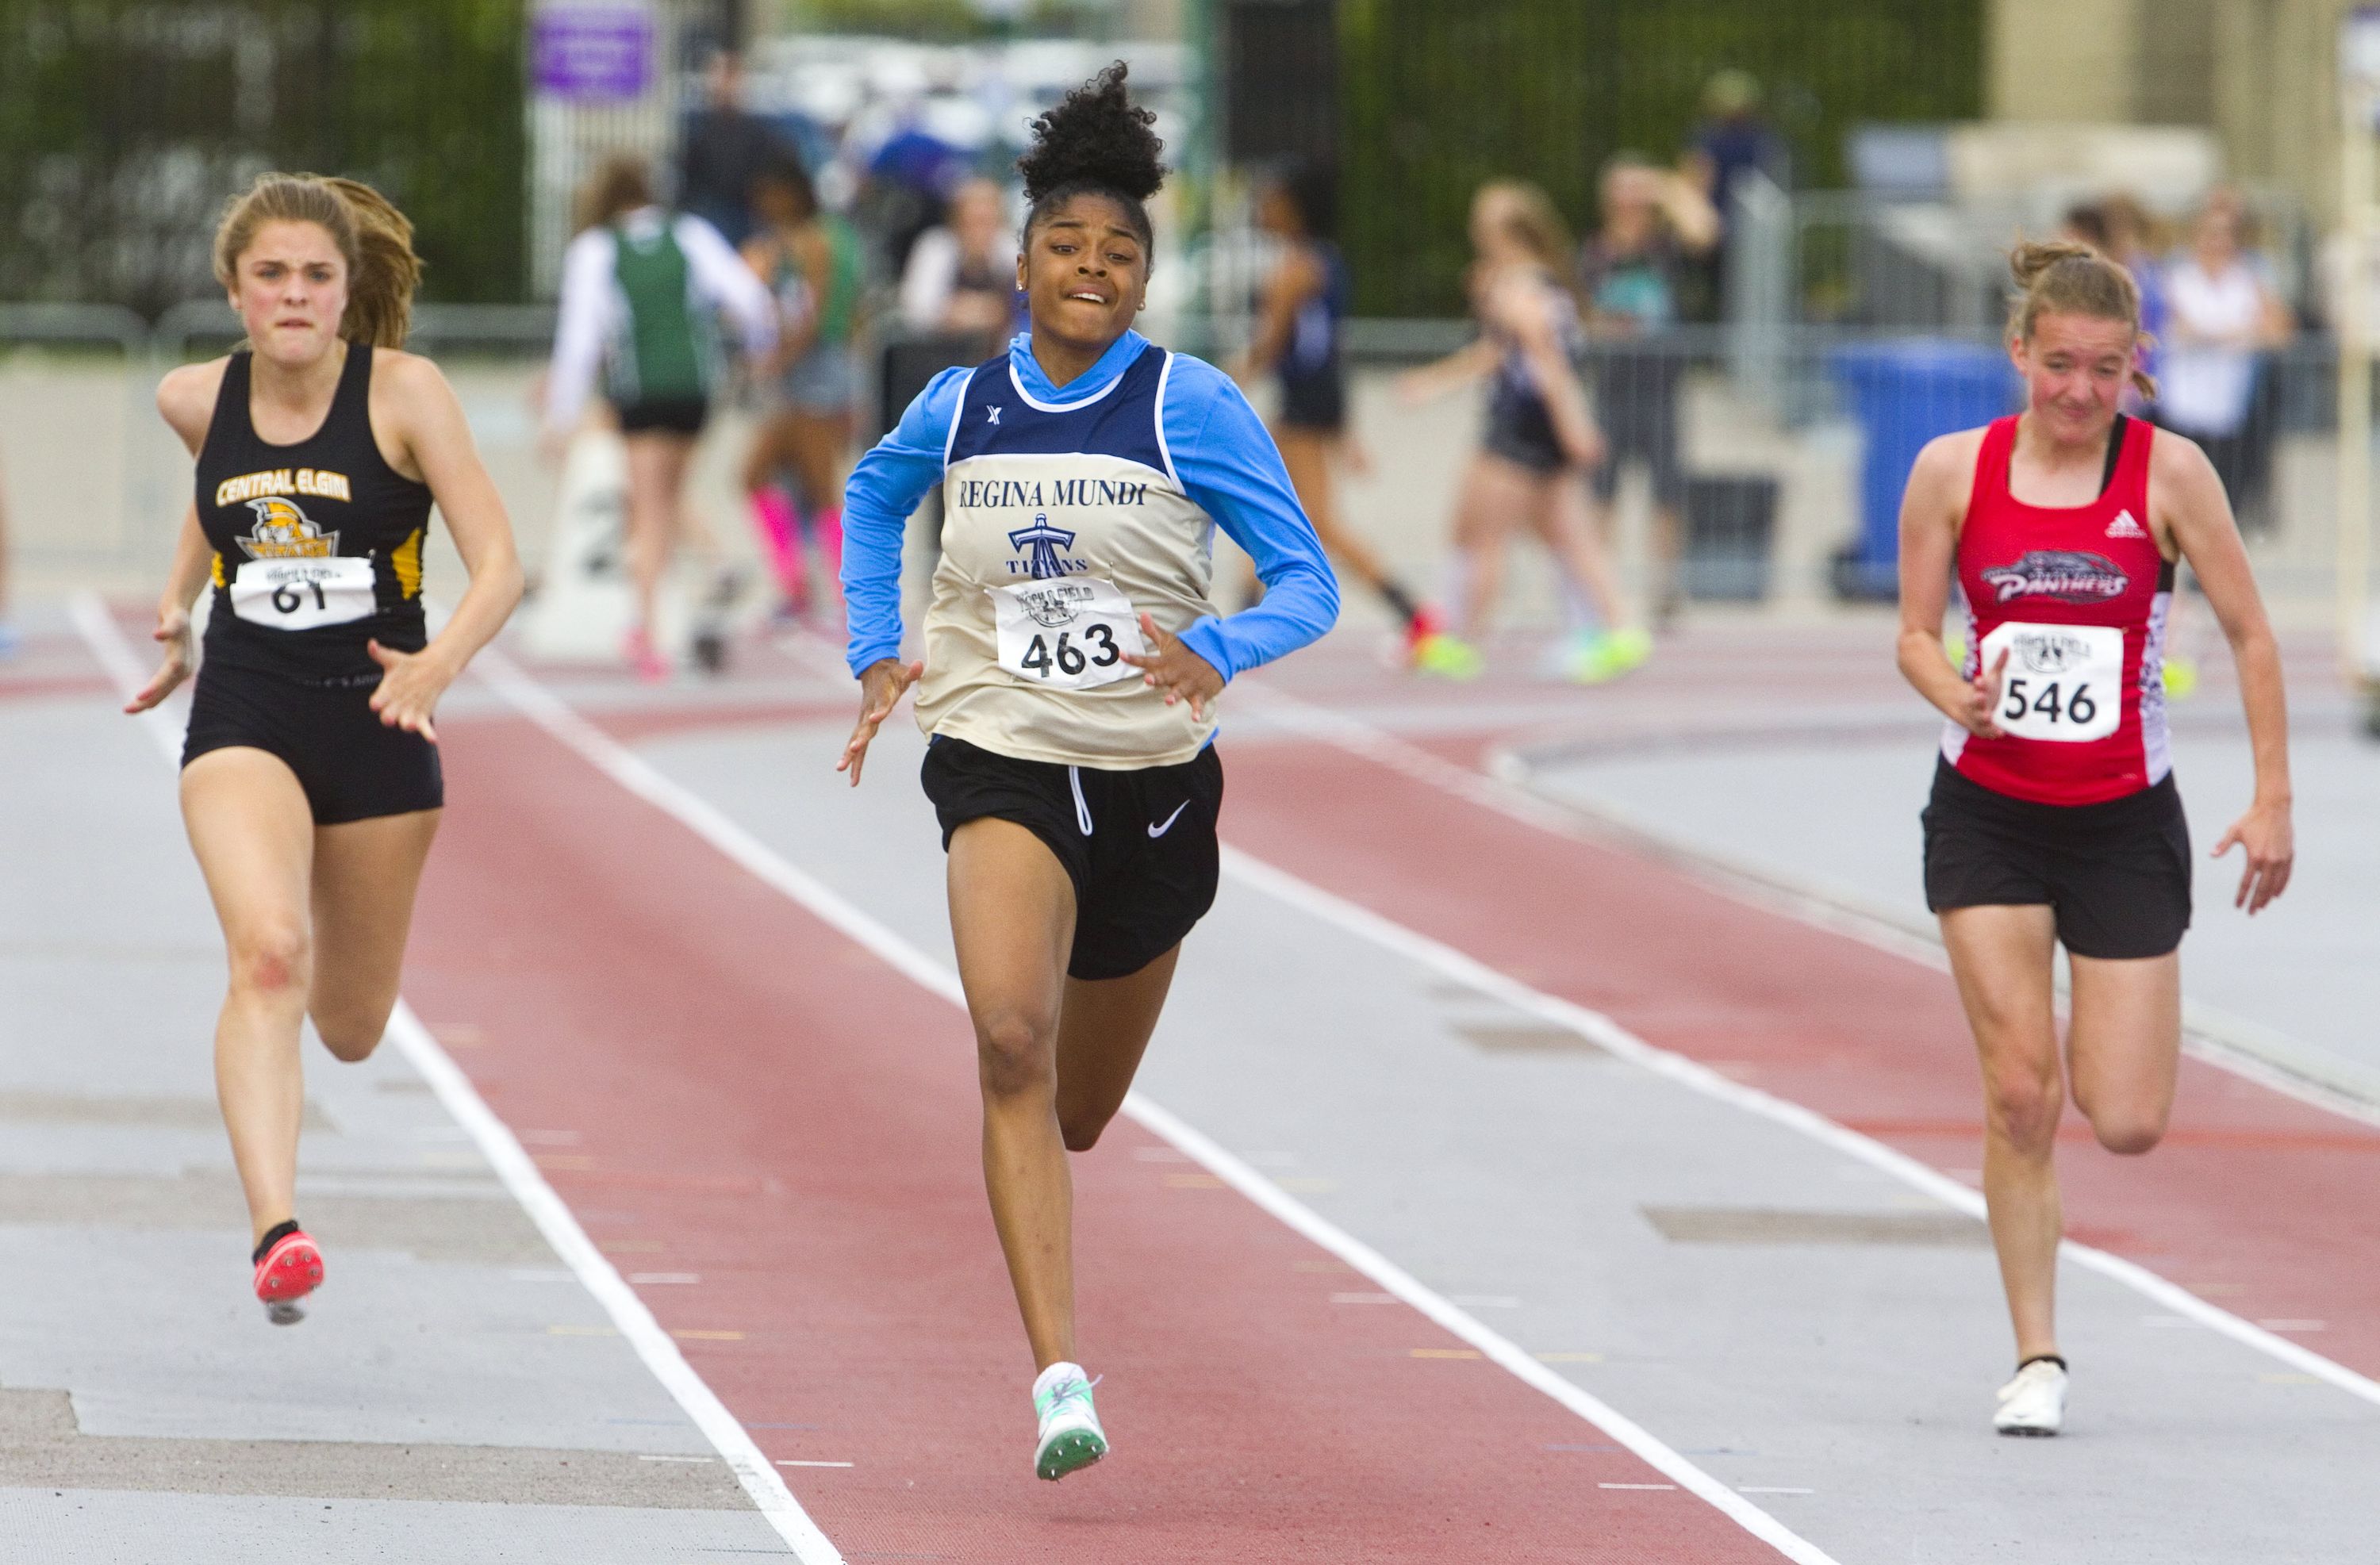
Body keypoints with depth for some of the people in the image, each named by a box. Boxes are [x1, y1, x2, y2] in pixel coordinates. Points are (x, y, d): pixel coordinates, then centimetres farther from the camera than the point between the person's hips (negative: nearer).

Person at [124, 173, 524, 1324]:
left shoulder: (402, 391, -10)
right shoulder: (196, 401, 0)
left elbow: (499, 563, -14)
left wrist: (441, 662, -30)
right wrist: (178, 604, 21)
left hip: (378, 717, 0)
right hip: (243, 714, 0)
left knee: (351, 1028, 13)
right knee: (265, 951, -28)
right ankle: (275, 1230, -37)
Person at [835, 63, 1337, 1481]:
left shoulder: (1192, 407, -7)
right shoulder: (960, 407, 2)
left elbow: (1310, 588, -9)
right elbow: (875, 492, 26)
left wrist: (1215, 651, -29)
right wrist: (876, 650, 13)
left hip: (1155, 778, 0)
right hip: (1002, 764, 0)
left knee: (1079, 1114, 15)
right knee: (1013, 1044, -27)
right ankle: (1061, 1380, -30)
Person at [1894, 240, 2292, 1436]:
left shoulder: (2168, 472, -7)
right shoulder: (1953, 471, -3)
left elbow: (2250, 633, -1)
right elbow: (1916, 632, 4)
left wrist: (2271, 800, -4)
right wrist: (1959, 695, -19)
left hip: (2124, 820, 0)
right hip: (1987, 812, 0)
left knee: (2126, 1124, -3)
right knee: (2018, 1094, -10)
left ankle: (2111, 1029, 35)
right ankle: (2037, 1359, 1)